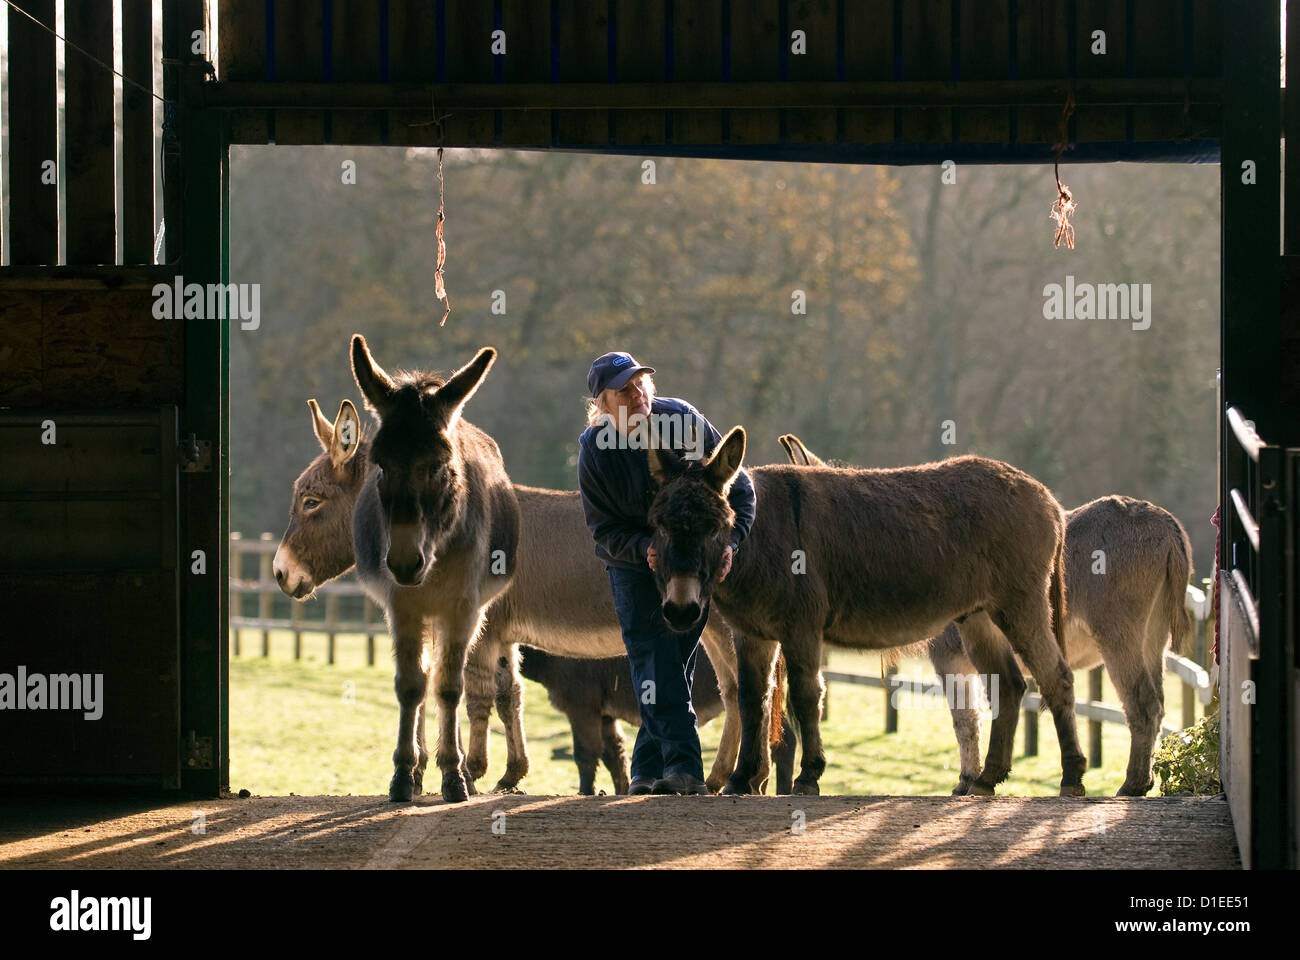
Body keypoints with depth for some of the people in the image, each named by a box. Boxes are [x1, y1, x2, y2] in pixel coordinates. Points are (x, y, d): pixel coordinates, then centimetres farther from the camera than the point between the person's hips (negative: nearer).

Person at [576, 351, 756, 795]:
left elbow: (738, 485, -6)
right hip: (633, 562, -1)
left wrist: (729, 541, -20)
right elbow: (604, 530, -10)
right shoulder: (594, 453, -16)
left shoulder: (683, 420, -15)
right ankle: (683, 765, -25)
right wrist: (645, 550, -30)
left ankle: (649, 767, 7)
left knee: (674, 662, -1)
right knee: (653, 659, -15)